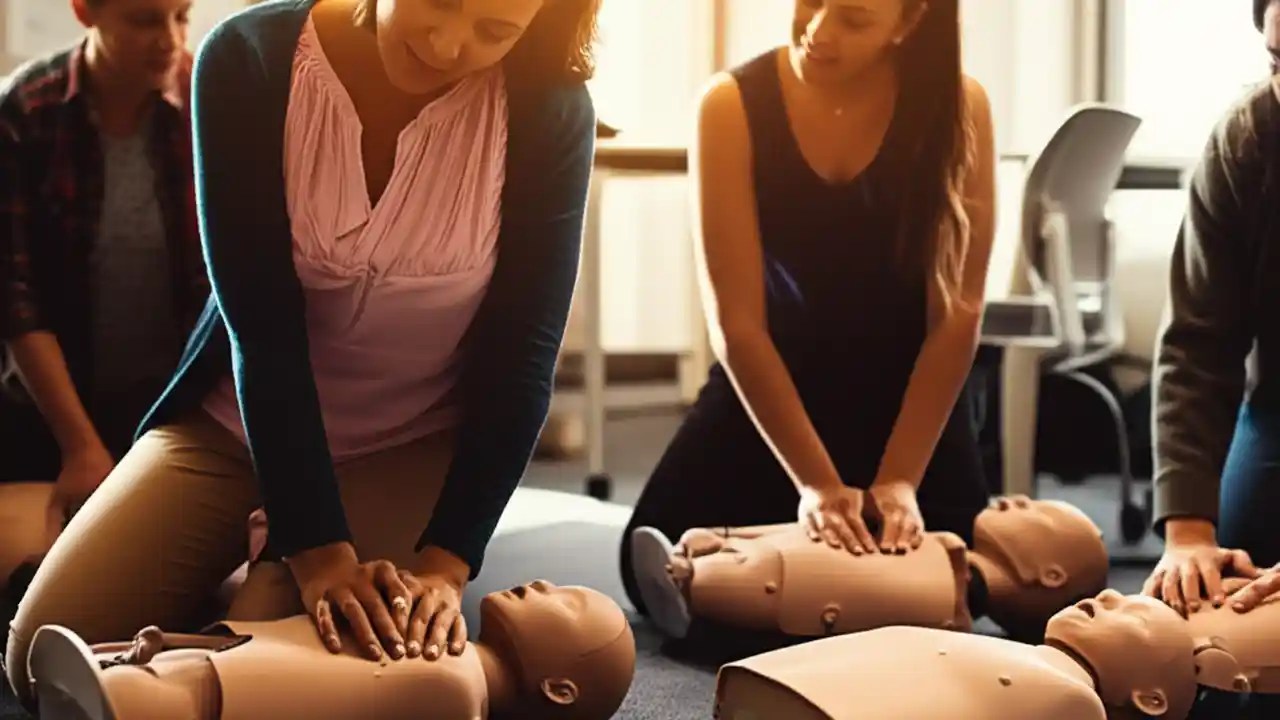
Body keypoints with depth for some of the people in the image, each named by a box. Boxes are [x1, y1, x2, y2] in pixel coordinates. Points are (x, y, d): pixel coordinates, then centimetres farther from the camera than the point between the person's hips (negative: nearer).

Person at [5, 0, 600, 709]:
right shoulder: (250, 60, -19)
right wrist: (318, 548, -29)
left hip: (415, 444, -1)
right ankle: (271, 557, 19)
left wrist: (444, 563, -25)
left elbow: (520, 354, -16)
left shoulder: (549, 111, -19)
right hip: (236, 420, 2)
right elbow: (262, 325, -22)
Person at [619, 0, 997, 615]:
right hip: (765, 386, 0)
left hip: (910, 395, 0)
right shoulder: (733, 106, -17)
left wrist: (899, 477, -21)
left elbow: (958, 314, -15)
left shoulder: (958, 107, -16)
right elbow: (735, 322, -19)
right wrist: (814, 480, -24)